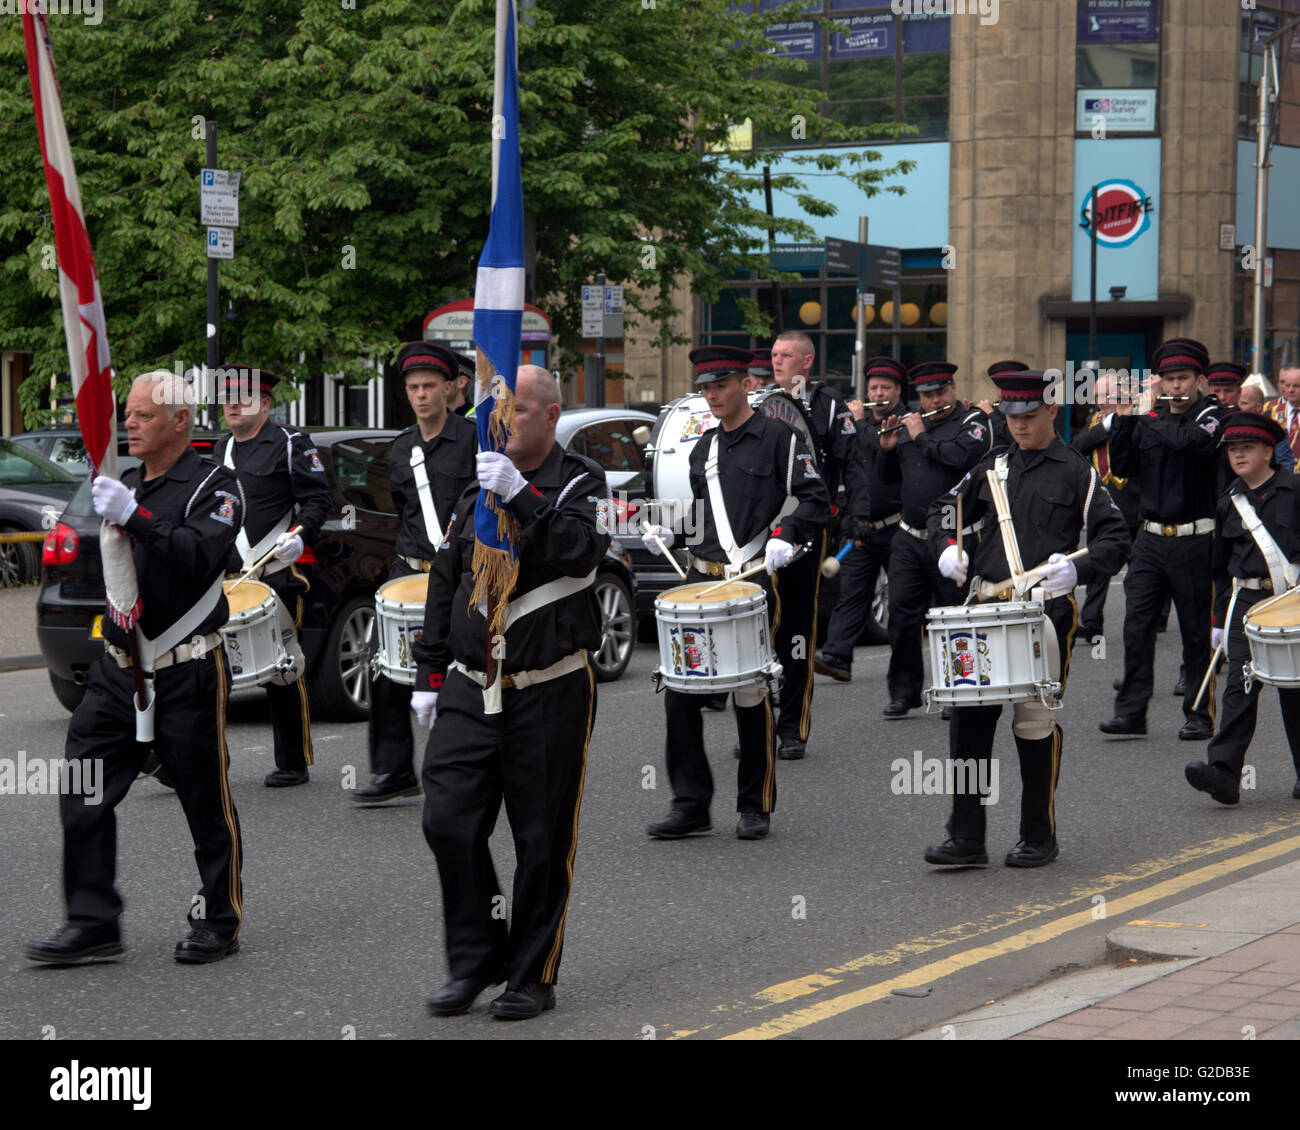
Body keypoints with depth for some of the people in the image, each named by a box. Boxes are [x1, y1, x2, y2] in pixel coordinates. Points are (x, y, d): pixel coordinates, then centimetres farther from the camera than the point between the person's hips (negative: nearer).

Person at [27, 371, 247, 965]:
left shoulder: (214, 486, -5)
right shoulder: (124, 484, 15)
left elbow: (200, 556, -22)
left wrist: (135, 517, -32)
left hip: (186, 671, -6)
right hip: (119, 669, 6)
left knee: (206, 802, 2)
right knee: (82, 794, 0)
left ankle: (219, 921, 15)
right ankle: (93, 922, 7)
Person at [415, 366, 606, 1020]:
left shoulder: (582, 484, 0)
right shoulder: (476, 493, 14)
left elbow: (582, 550, -21)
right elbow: (443, 586, 18)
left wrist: (521, 497, -30)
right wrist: (430, 674, 15)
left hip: (550, 693, -4)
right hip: (470, 690, 4)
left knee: (543, 841, 2)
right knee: (448, 823, -3)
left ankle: (533, 976, 14)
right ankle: (476, 959, 13)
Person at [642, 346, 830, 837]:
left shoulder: (778, 437, -2)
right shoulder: (704, 447, 17)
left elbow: (816, 501, -6)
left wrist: (785, 536, -22)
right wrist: (667, 531, 10)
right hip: (702, 579, 6)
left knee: (751, 692, 0)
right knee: (680, 688, -1)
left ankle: (756, 809, 12)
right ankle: (691, 805, 5)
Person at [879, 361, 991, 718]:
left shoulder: (973, 421, -3)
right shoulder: (910, 425, 14)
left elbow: (962, 456, -23)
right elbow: (892, 477, 21)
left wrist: (921, 437, -13)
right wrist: (889, 450, 1)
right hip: (910, 539, 5)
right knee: (902, 614, 2)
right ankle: (903, 691, 10)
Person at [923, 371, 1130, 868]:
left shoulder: (1076, 472, 1)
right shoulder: (993, 466, 14)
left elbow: (1116, 537, -4)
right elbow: (944, 508, 23)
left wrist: (1079, 569, -22)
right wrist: (947, 548, 2)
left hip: (1047, 608, -4)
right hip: (988, 602, 4)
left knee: (1035, 723, 1)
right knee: (969, 717, -2)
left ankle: (1039, 837, 14)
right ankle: (966, 836, 3)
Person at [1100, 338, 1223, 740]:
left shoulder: (1211, 414, -4)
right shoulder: (1148, 417, 10)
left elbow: (1189, 441, -25)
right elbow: (1122, 467, 7)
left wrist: (1144, 413, -16)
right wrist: (1123, 419, -3)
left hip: (1193, 541, -4)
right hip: (1151, 538, 4)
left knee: (1196, 631, 3)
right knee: (1136, 626, -2)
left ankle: (1200, 713, 12)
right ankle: (1131, 711, 0)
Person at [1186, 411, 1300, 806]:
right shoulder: (1229, 503, 11)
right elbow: (1222, 567, 19)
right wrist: (1220, 618, 17)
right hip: (1246, 600, 3)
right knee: (1240, 685, -10)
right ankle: (1223, 772, -19)